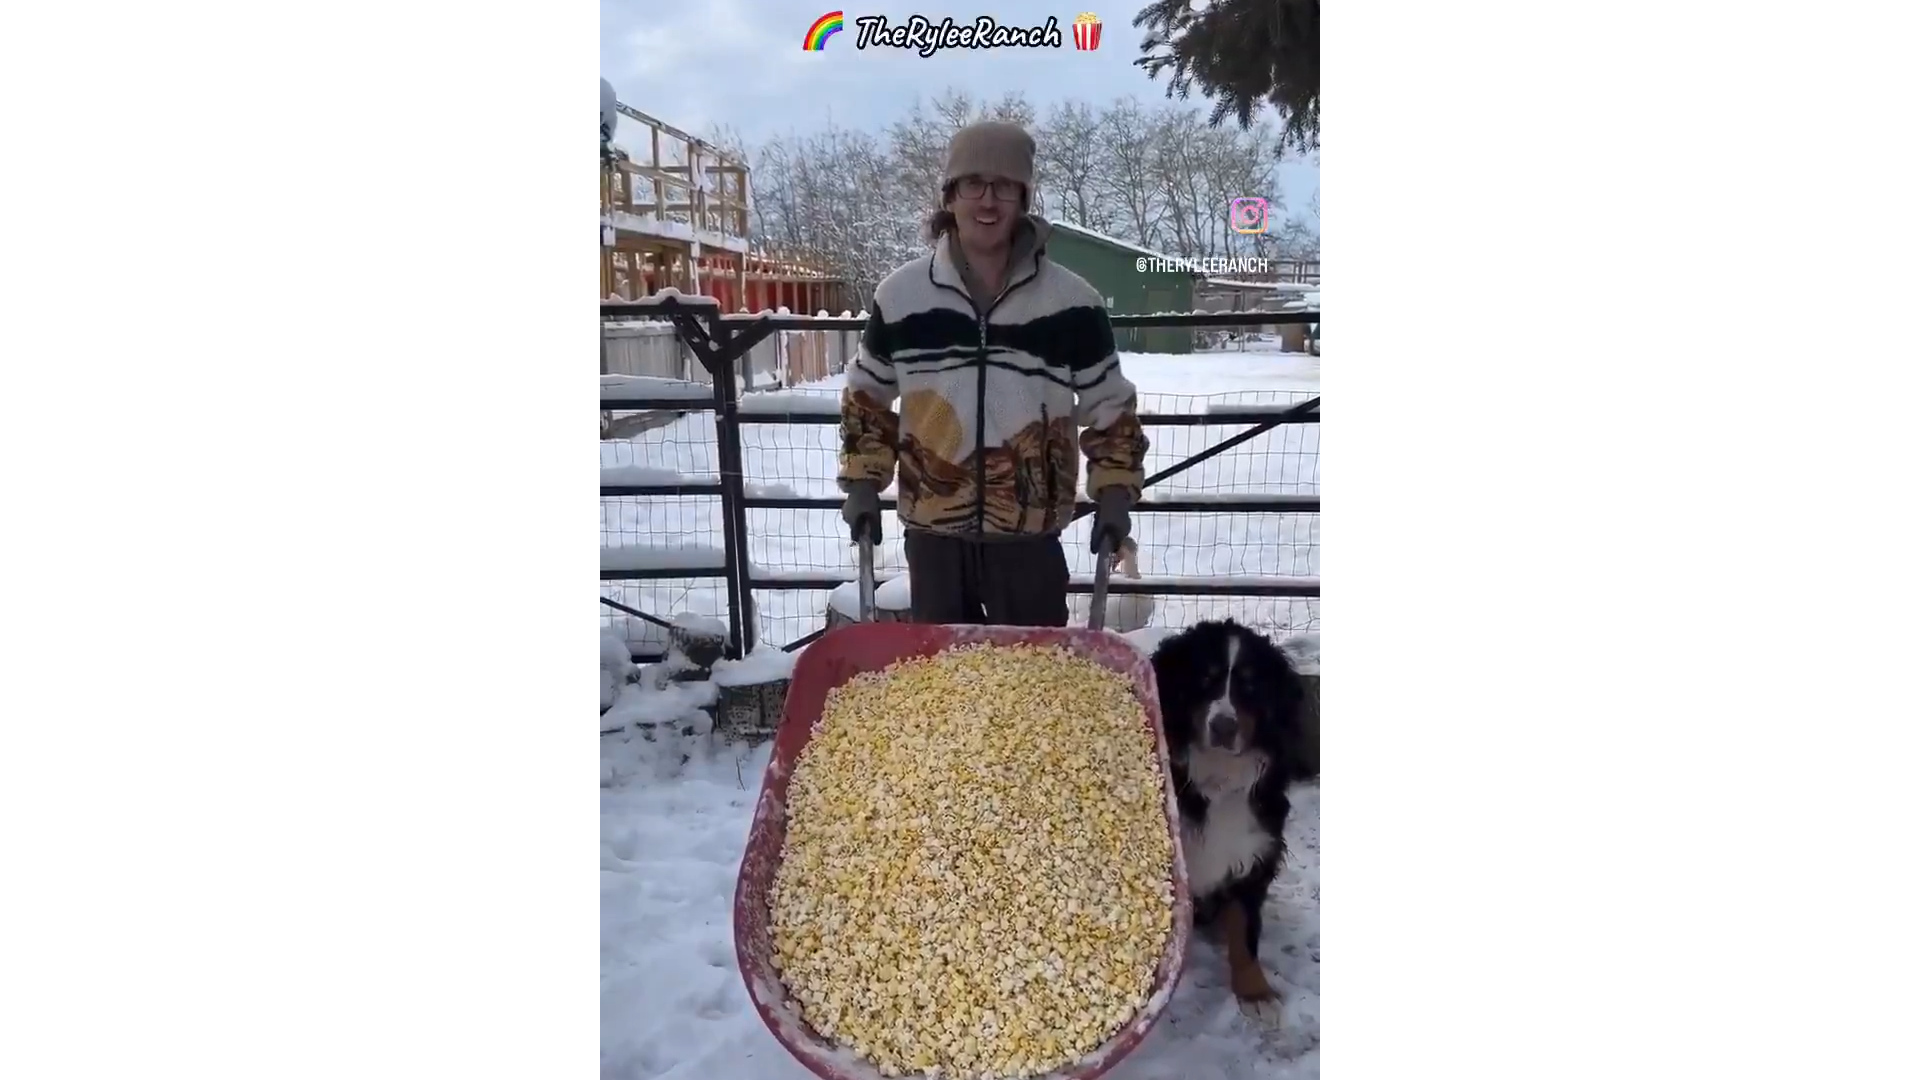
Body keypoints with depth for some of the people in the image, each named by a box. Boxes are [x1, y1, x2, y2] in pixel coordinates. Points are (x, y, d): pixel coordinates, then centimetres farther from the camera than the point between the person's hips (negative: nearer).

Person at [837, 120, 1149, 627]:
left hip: (1029, 533, -1)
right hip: (932, 529, 2)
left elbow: (1109, 404, 5)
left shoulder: (1072, 301, -5)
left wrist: (1114, 492, -4)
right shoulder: (900, 294, -2)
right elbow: (866, 394, 12)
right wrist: (863, 481, 4)